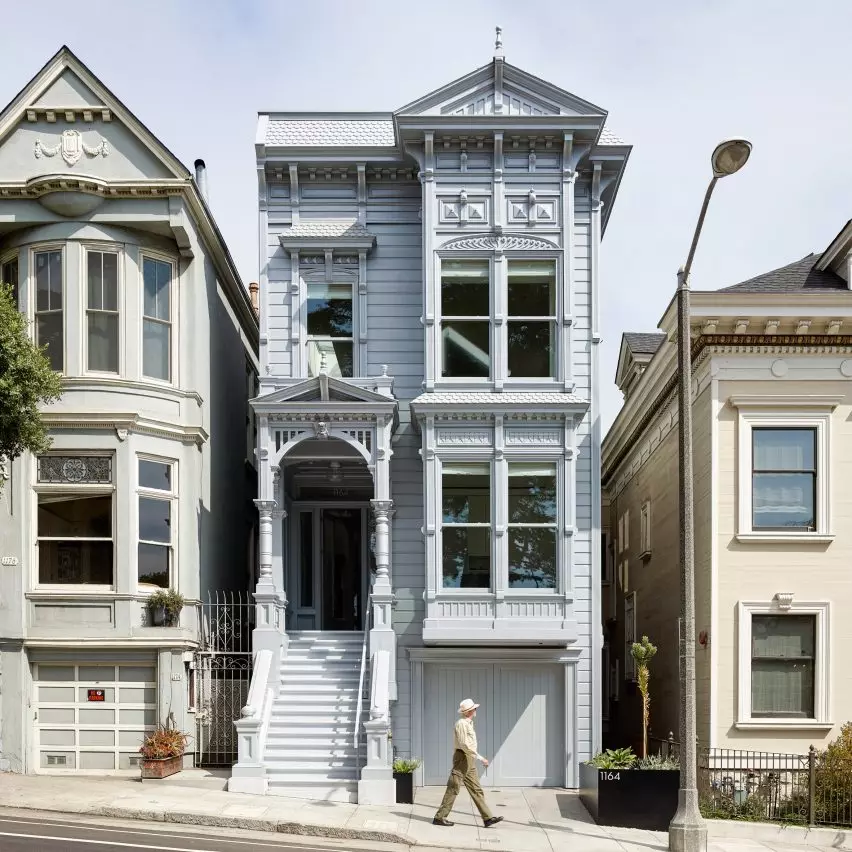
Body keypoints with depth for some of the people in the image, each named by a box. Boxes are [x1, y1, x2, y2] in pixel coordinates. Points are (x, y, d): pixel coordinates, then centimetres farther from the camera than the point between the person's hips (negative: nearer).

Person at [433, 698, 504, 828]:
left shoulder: (468, 724, 16)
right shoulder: (461, 724, -15)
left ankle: (488, 818, 5)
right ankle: (440, 817, 1)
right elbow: (464, 745, -23)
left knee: (476, 790, 6)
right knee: (453, 789, -5)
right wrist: (480, 758, -23)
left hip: (469, 762, 10)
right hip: (462, 758, -10)